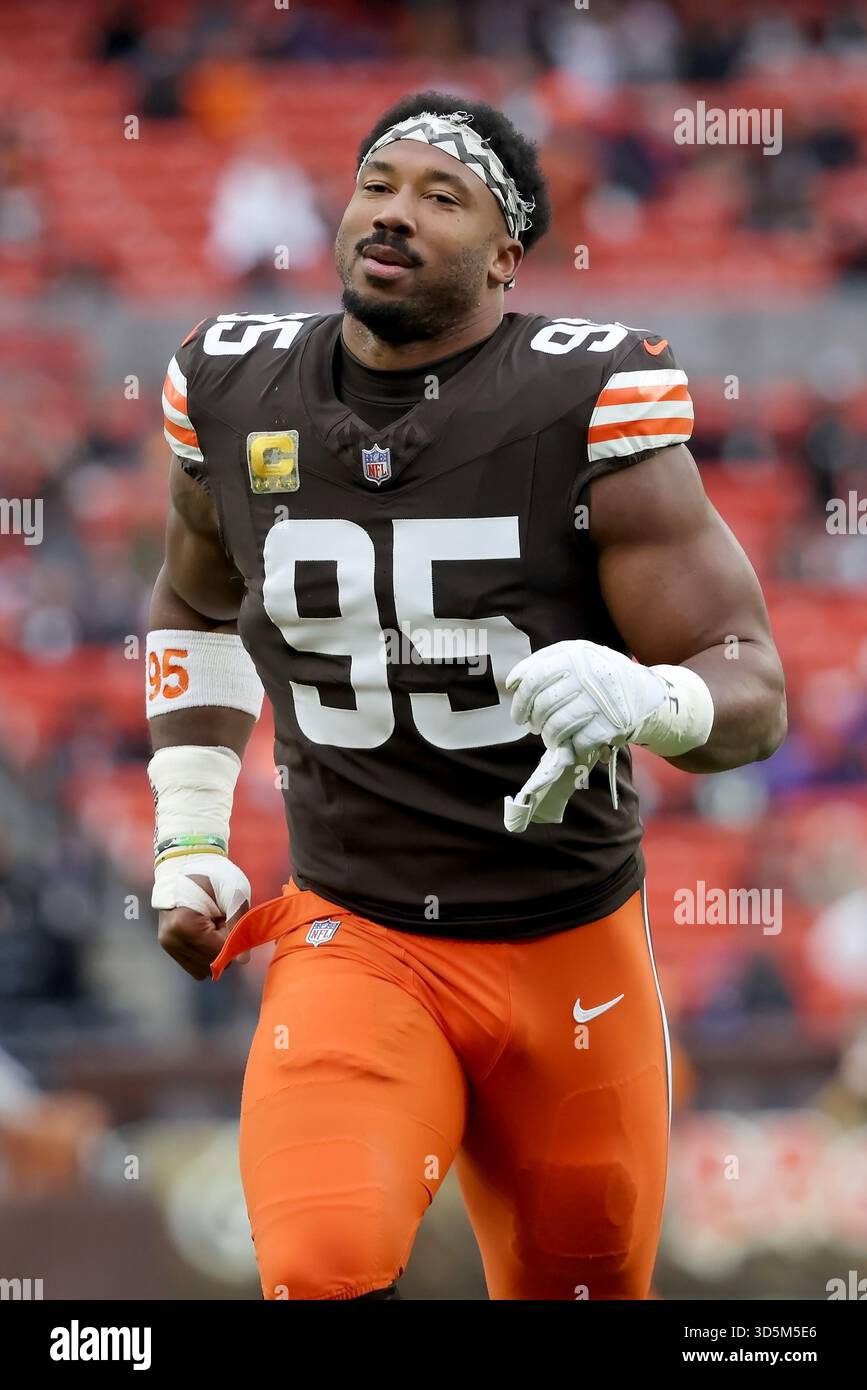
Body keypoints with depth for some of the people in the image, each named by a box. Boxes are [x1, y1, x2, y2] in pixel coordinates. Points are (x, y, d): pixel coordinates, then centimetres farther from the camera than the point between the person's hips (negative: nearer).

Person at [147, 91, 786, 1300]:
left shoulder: (590, 402, -10)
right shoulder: (235, 394, 1)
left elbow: (753, 691, -10)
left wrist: (638, 698, -34)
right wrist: (188, 843, 14)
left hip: (571, 953, 0)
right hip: (350, 940, 1)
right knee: (324, 1271, -26)